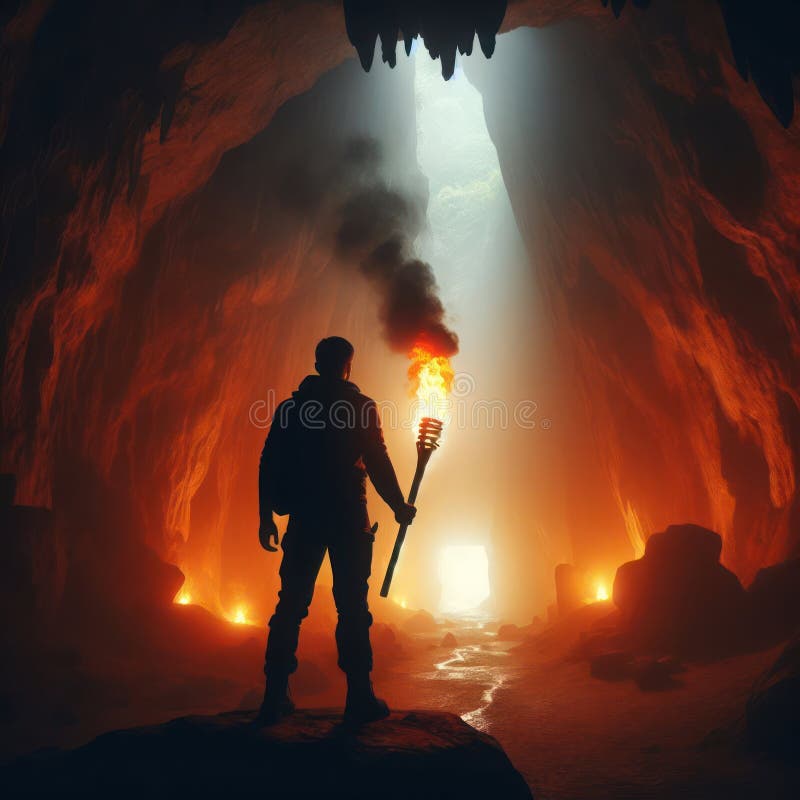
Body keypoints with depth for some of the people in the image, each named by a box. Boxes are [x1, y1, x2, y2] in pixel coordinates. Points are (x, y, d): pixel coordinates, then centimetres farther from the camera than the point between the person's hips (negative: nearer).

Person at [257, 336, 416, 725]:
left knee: (291, 606, 9)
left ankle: (275, 698, 12)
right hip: (348, 518, -3)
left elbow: (269, 464, 6)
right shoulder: (361, 406, -1)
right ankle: (360, 697, 6)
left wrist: (266, 517, 11)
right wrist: (399, 506, 7)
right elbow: (377, 463, -5)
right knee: (352, 607, 2)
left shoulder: (290, 407, 8)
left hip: (304, 518, 3)